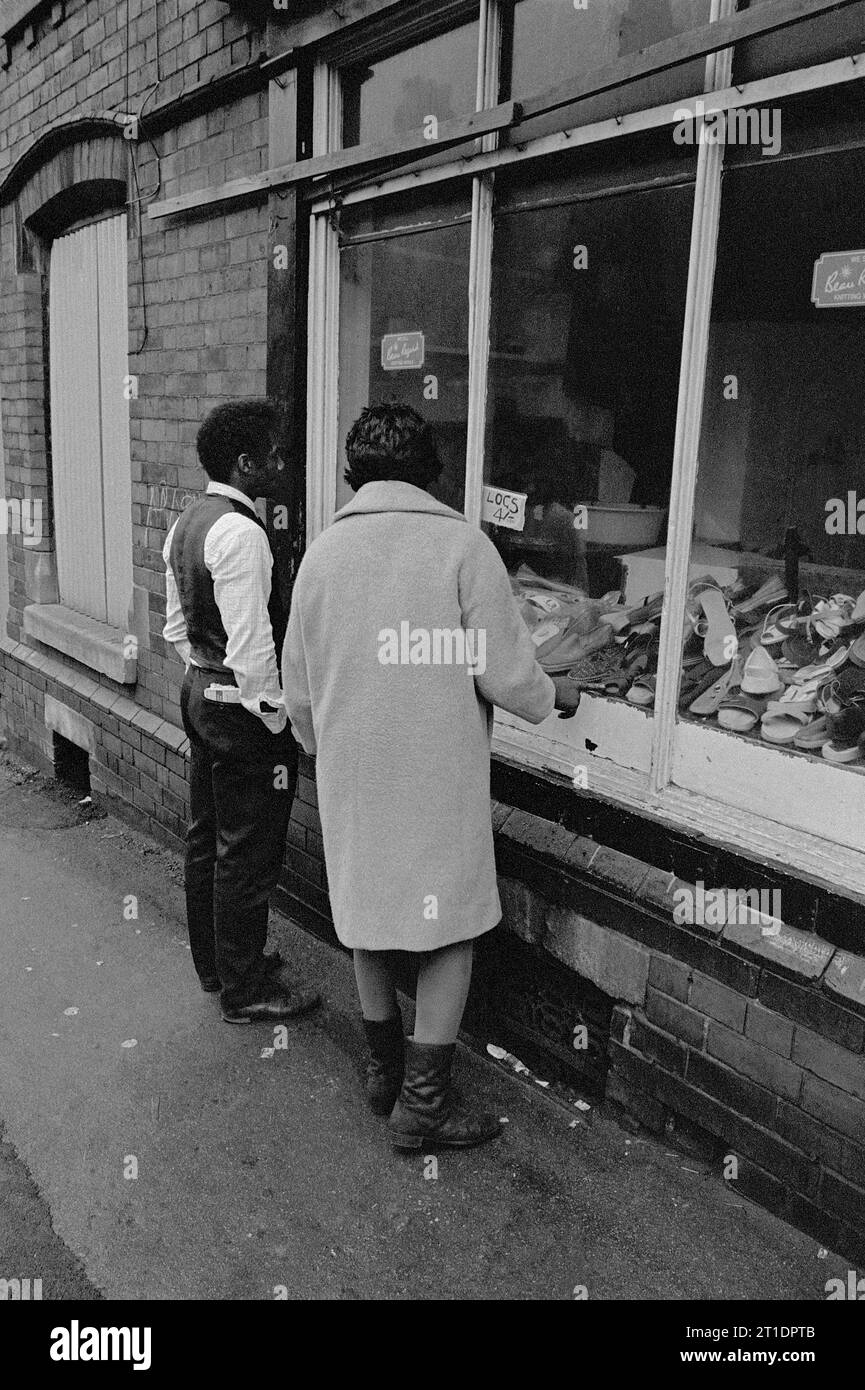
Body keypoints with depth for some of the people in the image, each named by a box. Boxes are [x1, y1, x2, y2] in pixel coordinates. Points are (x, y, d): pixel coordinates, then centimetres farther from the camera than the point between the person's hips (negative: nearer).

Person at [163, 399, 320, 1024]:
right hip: (242, 706, -10)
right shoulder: (241, 533, -21)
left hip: (199, 692, 10)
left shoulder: (186, 525, 10)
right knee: (248, 853, 2)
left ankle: (215, 964, 36)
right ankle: (244, 991, 16)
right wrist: (275, 719, -15)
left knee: (207, 838, 19)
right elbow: (251, 645, -24)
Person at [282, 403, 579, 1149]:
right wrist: (554, 695, 8)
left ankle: (385, 1065, 34)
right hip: (439, 775, -4)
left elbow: (298, 688, 6)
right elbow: (505, 673, -13)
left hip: (352, 775, 5)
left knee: (369, 915, 19)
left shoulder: (323, 551, 1)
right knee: (451, 929, 10)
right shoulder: (462, 544, -11)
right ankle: (423, 1097, 15)